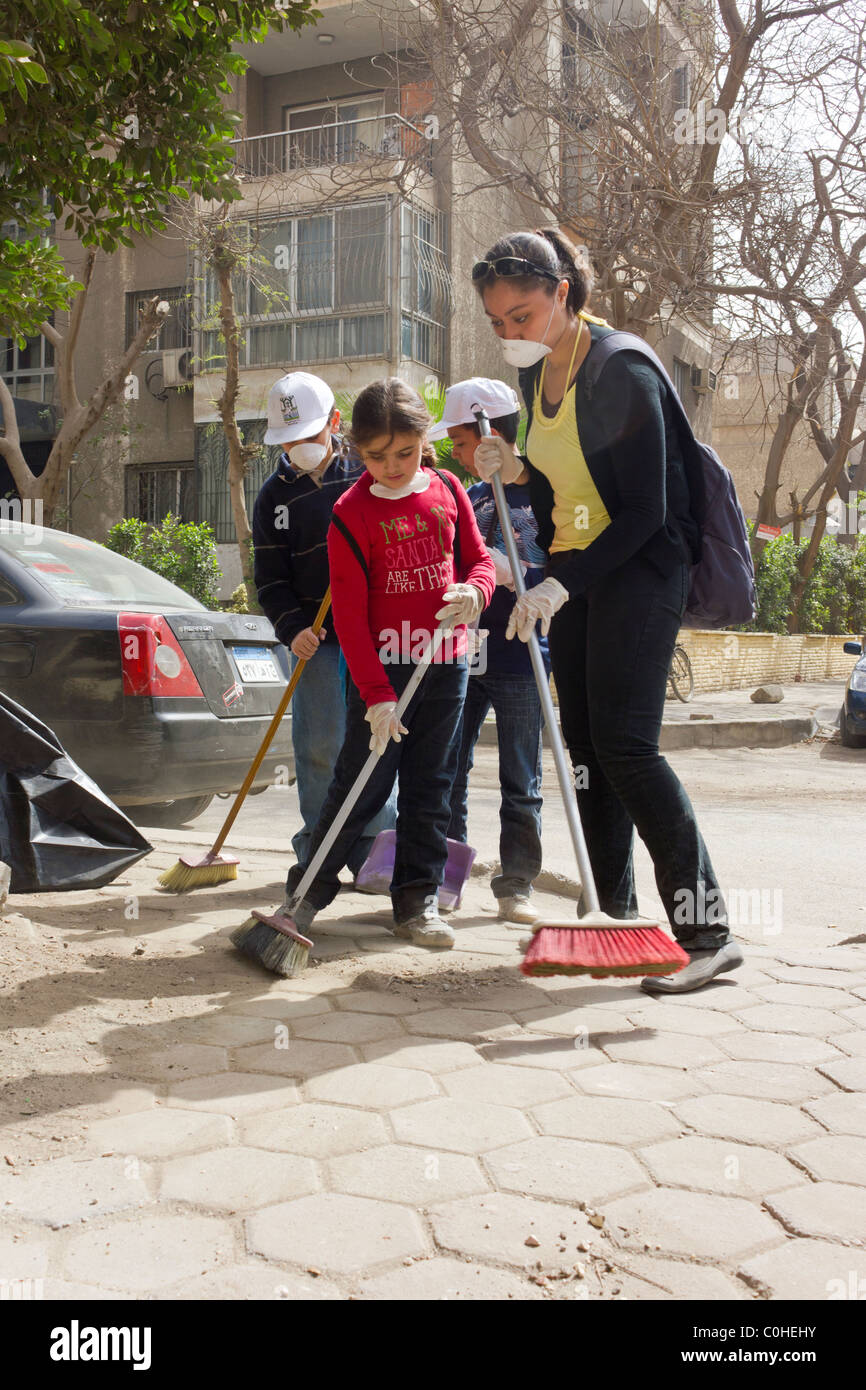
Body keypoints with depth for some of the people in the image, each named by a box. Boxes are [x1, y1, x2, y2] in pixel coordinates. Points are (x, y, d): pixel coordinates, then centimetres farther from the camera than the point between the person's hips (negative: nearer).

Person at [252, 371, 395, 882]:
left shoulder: (369, 471, 6)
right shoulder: (275, 495, 7)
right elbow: (270, 577, 4)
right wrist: (293, 628, -11)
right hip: (314, 633, 0)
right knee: (320, 744, -3)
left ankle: (372, 848, 11)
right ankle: (318, 852, 9)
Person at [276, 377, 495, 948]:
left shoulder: (448, 490, 4)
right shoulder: (352, 512, -9)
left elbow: (479, 558, 11)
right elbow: (350, 613, -11)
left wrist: (475, 591, -14)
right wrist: (376, 694, -17)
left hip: (447, 665, 4)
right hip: (382, 665, -4)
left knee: (430, 788, 9)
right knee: (361, 784, 0)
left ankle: (418, 901, 20)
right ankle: (309, 887, 17)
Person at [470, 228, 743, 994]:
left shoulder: (623, 372, -16)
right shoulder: (536, 376, 10)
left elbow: (643, 515, -19)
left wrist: (559, 585, -22)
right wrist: (515, 470, -1)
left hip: (641, 566, -8)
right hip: (574, 575, 9)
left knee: (624, 745, -16)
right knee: (583, 741, 7)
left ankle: (707, 929, -10)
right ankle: (615, 913, 17)